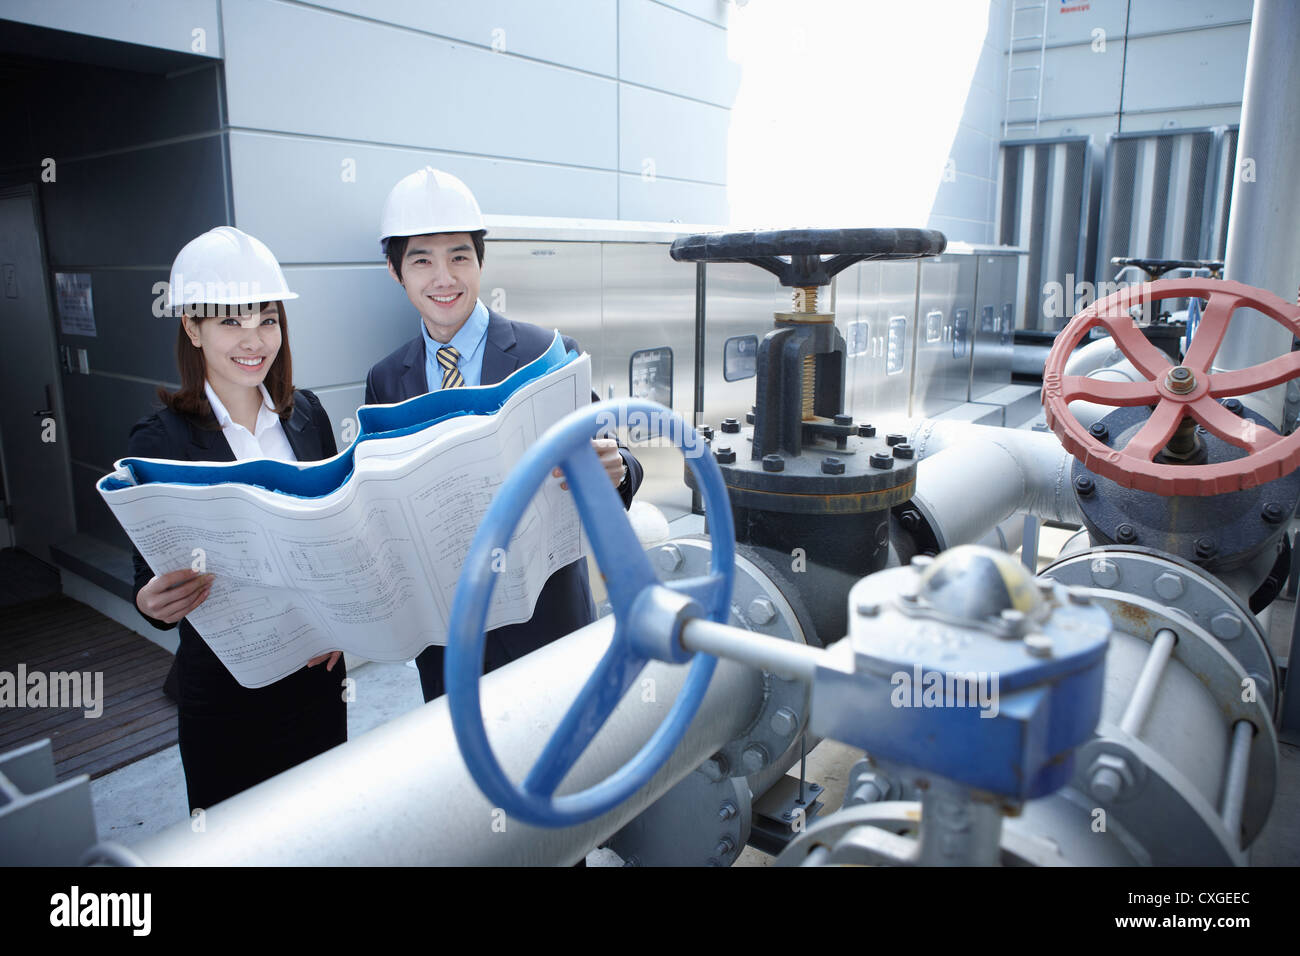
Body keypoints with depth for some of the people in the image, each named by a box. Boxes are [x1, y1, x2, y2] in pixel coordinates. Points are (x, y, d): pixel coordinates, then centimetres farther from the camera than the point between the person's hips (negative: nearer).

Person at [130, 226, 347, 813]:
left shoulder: (306, 414, -2)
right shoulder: (159, 442, -12)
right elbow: (150, 578, -7)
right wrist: (153, 603, -29)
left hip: (316, 668, 3)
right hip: (224, 691, -3)